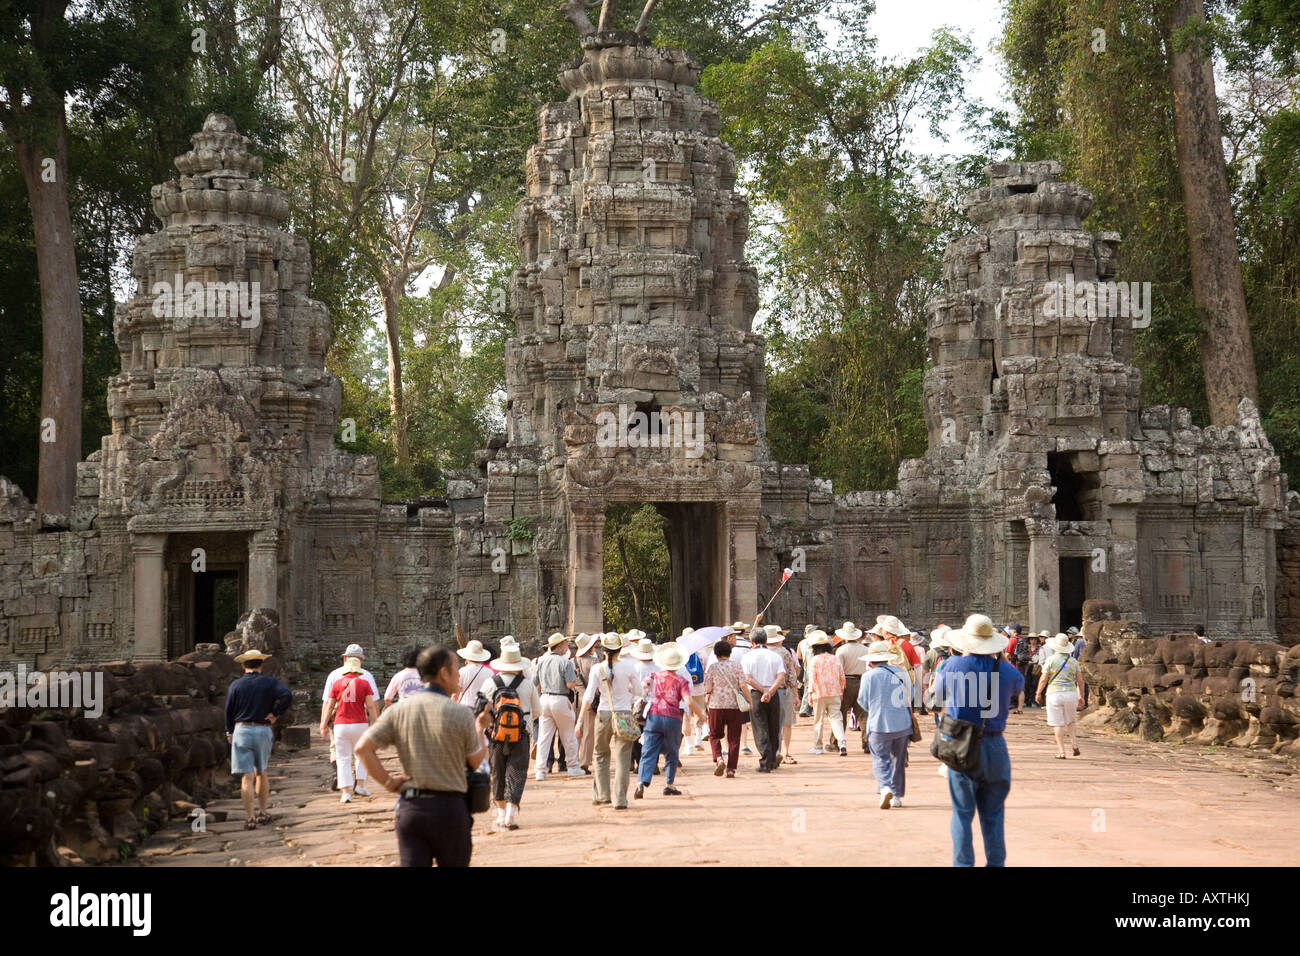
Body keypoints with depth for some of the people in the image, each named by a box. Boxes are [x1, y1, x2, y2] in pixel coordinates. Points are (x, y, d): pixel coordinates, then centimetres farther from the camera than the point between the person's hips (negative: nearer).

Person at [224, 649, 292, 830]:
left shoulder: (235, 685, 2)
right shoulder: (270, 682, 1)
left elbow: (228, 711, 5)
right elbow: (287, 695, -17)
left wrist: (229, 732, 18)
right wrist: (276, 714, -6)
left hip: (241, 730, -1)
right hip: (263, 731, 1)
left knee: (247, 777, -3)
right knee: (261, 773, 19)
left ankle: (250, 818, -6)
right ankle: (262, 812, 24)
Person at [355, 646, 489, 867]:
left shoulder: (399, 710, 1)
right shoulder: (461, 714, -9)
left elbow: (363, 748, -5)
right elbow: (476, 762, 3)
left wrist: (387, 782, 0)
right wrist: (480, 727, 17)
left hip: (410, 806, 3)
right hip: (449, 806, -3)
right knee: (455, 863, 14)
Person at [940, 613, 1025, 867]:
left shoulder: (953, 666, -9)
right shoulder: (1005, 671, -4)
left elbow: (938, 690, 11)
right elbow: (1019, 684, 20)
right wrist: (1002, 659, 24)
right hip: (995, 746, 2)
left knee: (962, 812, 5)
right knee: (993, 813, 12)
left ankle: (963, 862, 2)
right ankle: (996, 862, 15)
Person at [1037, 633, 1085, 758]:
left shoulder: (1050, 660, -3)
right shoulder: (1073, 661, 7)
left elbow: (1043, 679, -3)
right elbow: (1080, 680, 9)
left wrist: (1038, 693, 10)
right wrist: (1081, 696, 18)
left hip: (1054, 693, -3)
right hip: (1071, 693, 3)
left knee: (1057, 724, 2)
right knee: (1070, 721, 21)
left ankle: (1061, 751, 0)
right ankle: (1074, 744, 4)